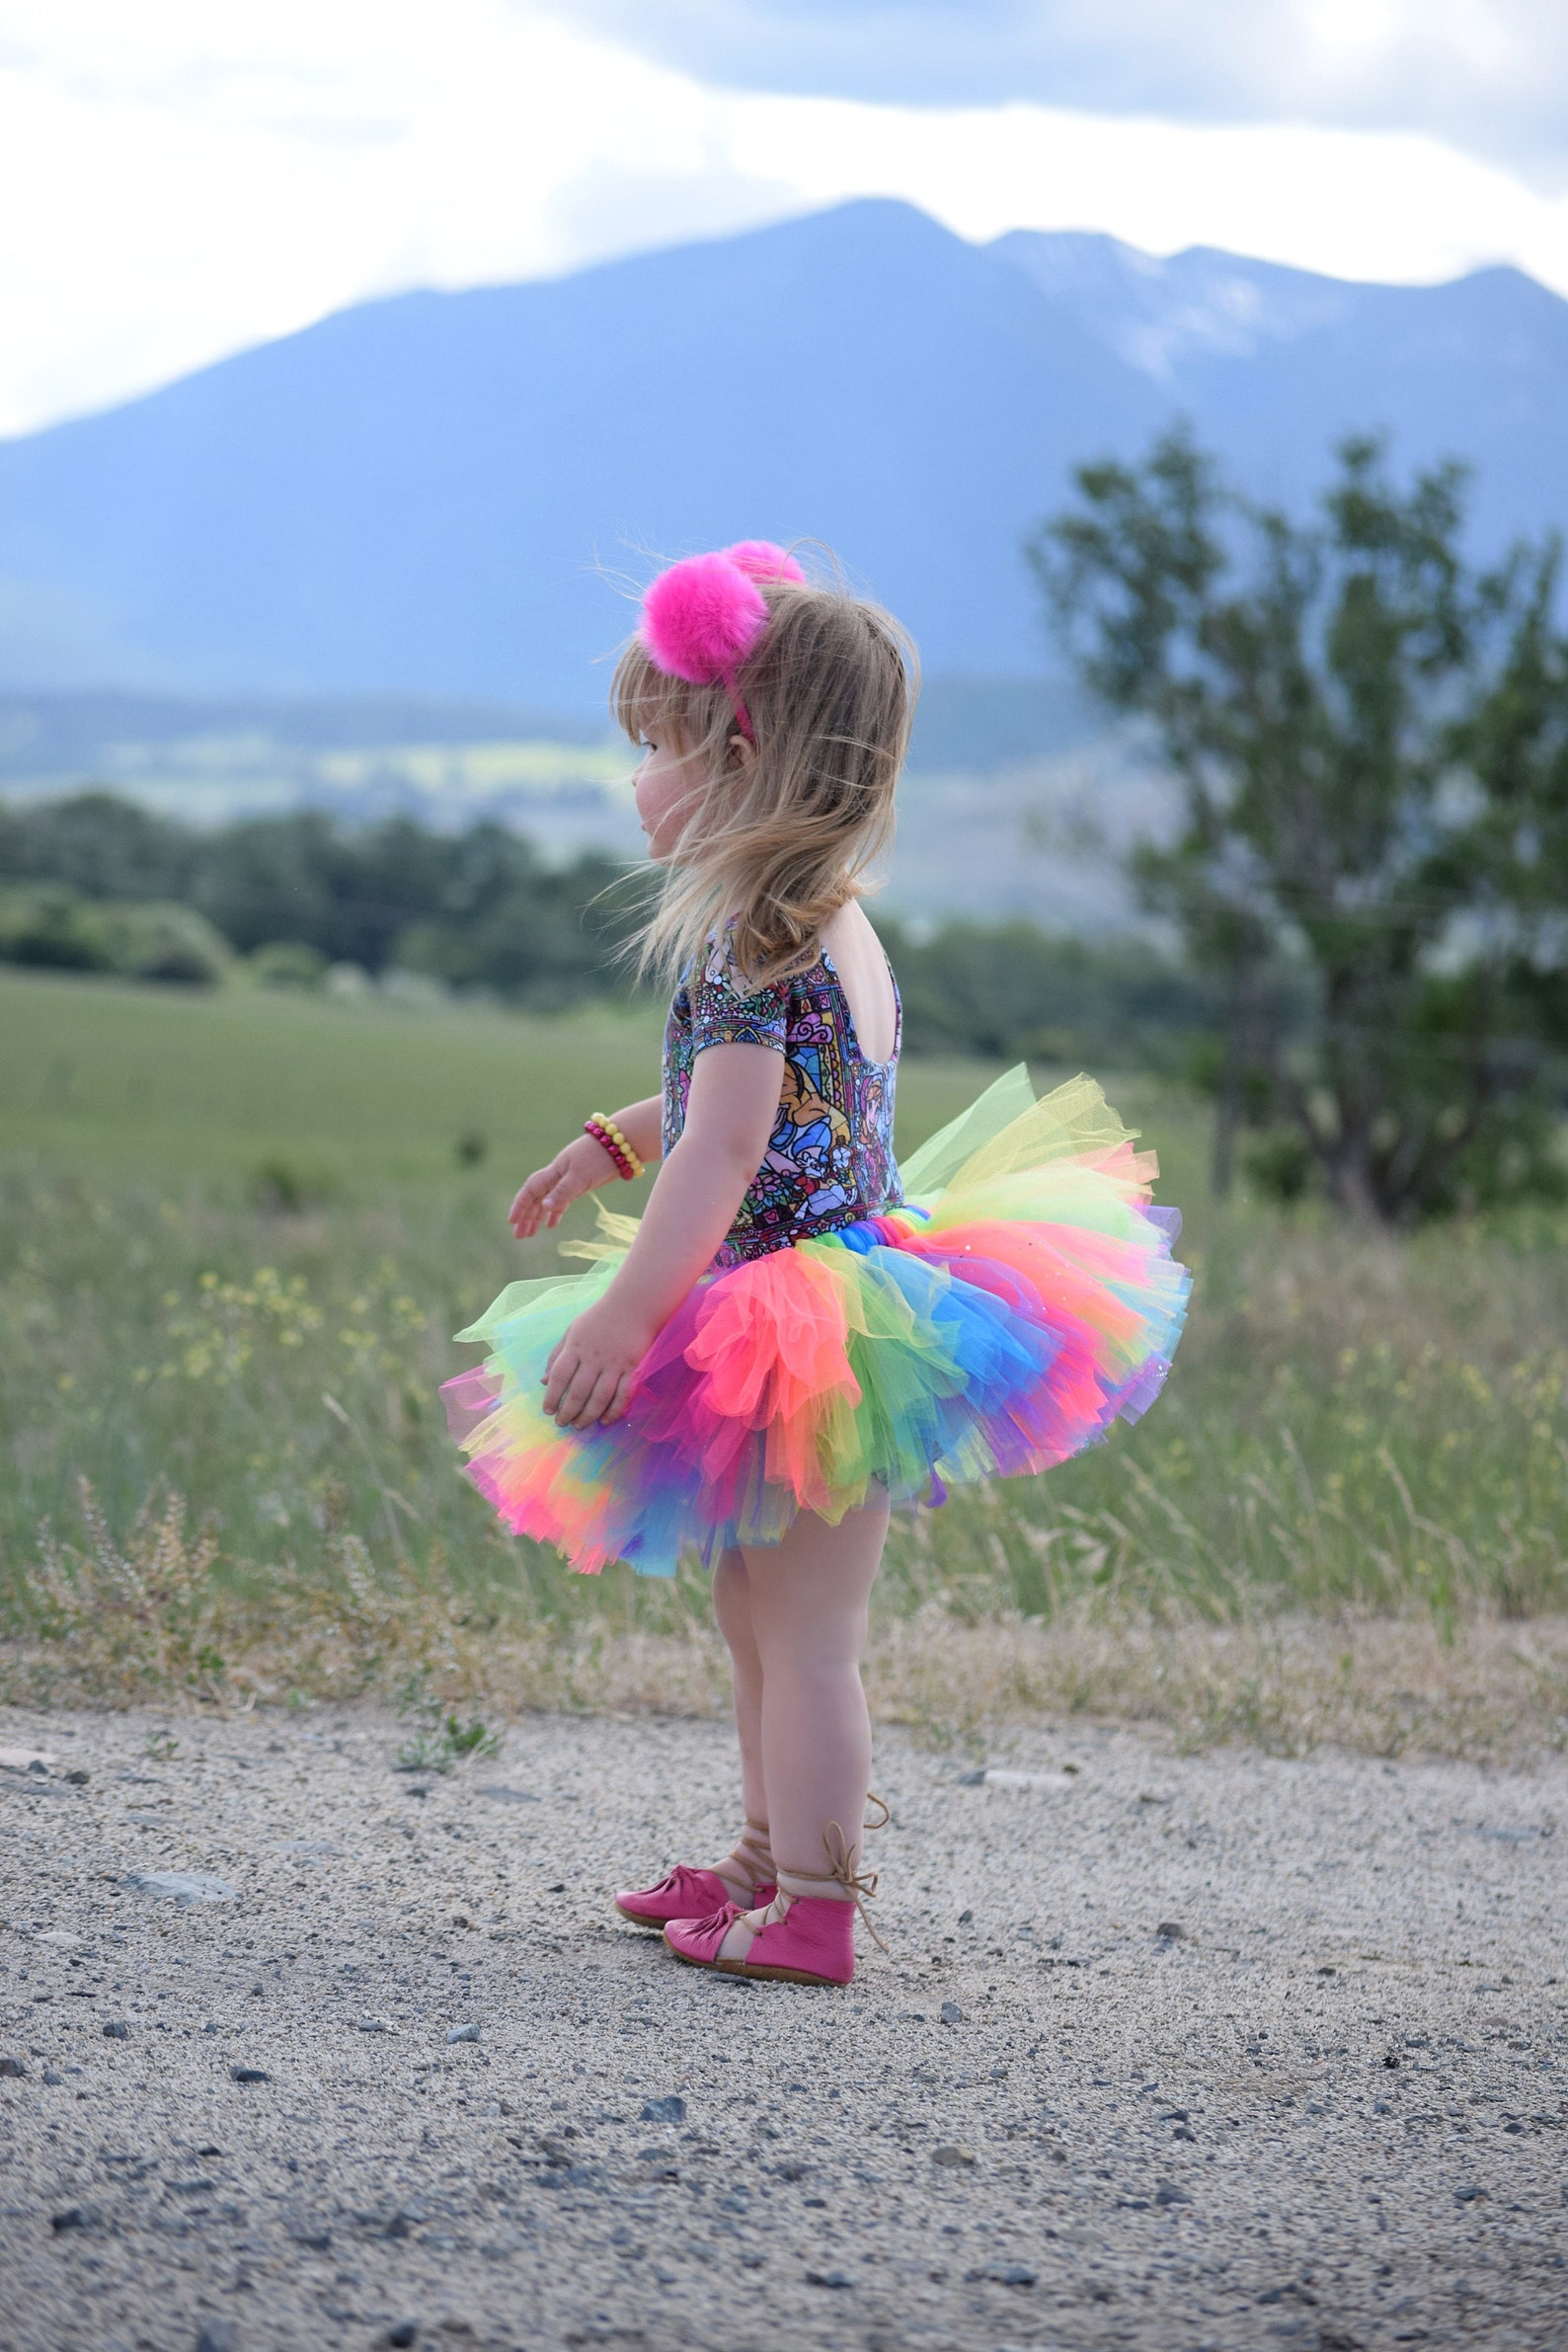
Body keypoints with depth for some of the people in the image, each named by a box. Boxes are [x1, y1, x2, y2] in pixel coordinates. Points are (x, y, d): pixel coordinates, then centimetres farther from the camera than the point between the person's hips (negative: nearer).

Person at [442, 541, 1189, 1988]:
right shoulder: (832, 922, 11)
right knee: (759, 1617, 21)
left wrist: (623, 1313, -28)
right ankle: (771, 1860, 34)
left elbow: (726, 1145, -27)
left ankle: (811, 1916, 6)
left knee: (805, 1636, -2)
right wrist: (609, 1144, 32)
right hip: (856, 1275, 11)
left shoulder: (755, 935, -20)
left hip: (807, 1343, -11)